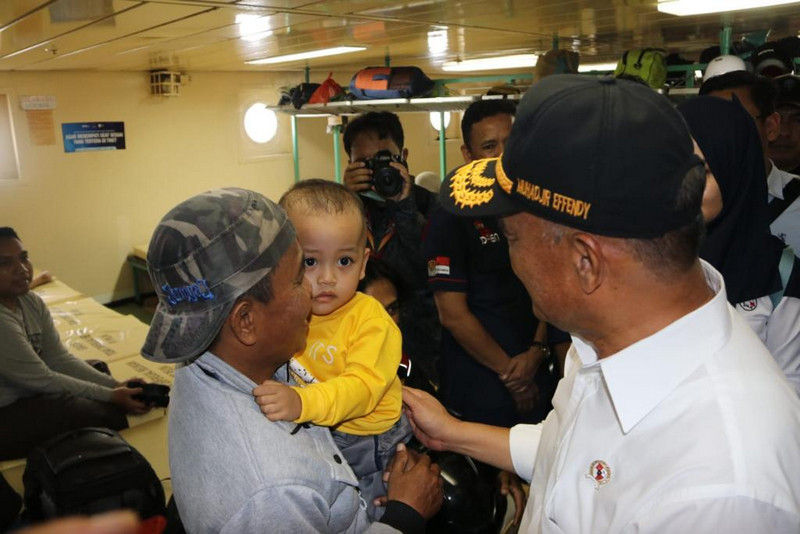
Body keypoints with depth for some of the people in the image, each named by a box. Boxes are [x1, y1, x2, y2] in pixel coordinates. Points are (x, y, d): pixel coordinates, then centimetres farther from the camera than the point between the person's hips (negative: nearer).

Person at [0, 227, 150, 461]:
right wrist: (110, 396, -18)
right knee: (107, 414, -15)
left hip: (26, 393, 9)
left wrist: (116, 386, -12)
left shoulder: (30, 301, 0)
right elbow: (41, 378, -22)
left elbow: (60, 359, -1)